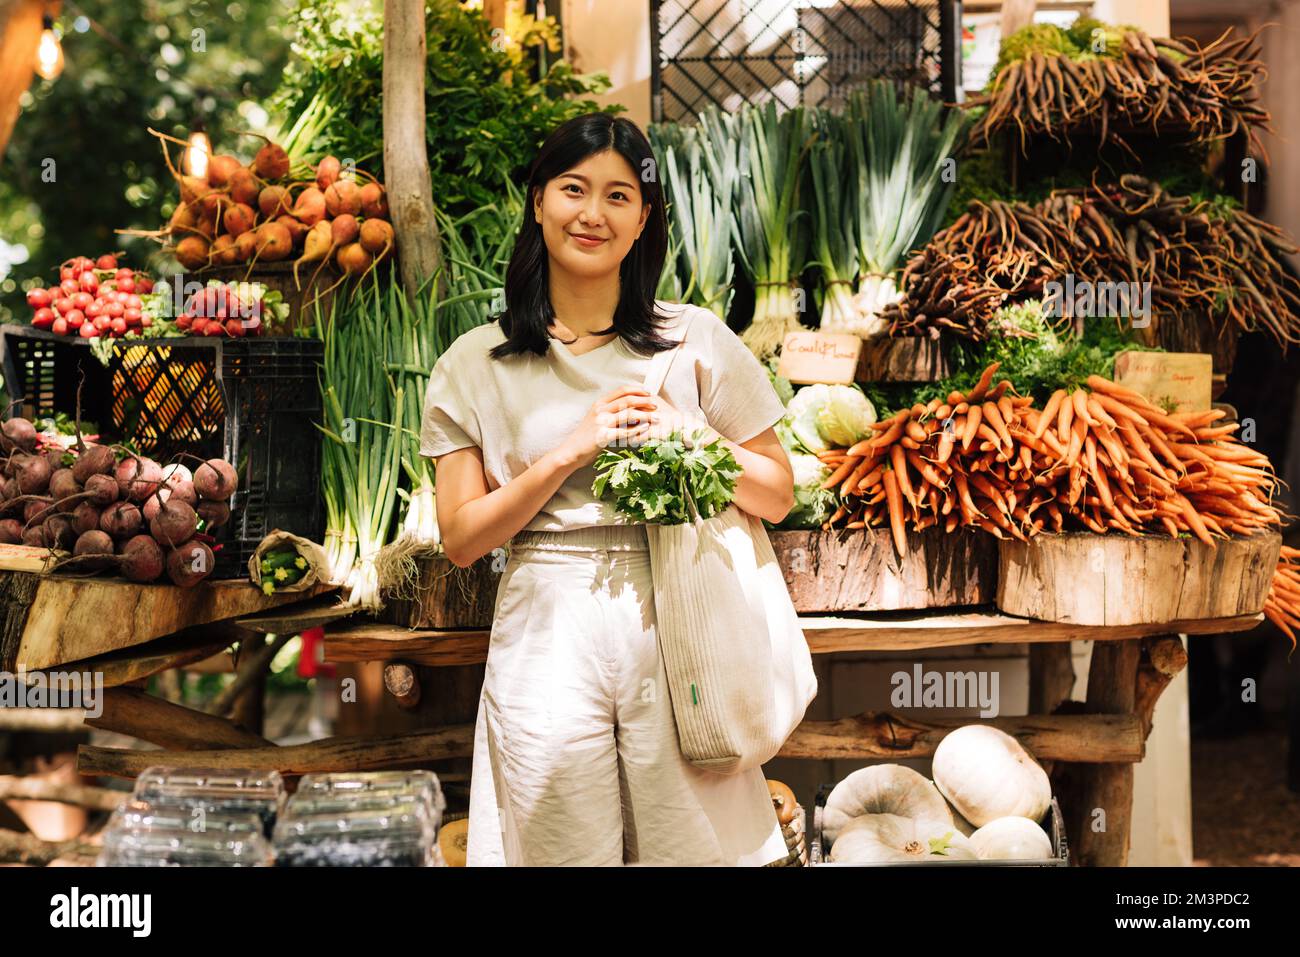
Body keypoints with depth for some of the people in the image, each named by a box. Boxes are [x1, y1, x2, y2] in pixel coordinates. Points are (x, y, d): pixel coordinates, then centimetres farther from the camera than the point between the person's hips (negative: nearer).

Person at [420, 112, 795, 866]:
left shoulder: (696, 341, 5)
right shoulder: (477, 365, 5)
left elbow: (777, 497, 7)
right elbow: (462, 539, 0)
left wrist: (685, 435, -9)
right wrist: (571, 452, -10)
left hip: (673, 630, 0)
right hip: (548, 640, 0)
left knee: (691, 846, 3)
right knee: (564, 846, 5)